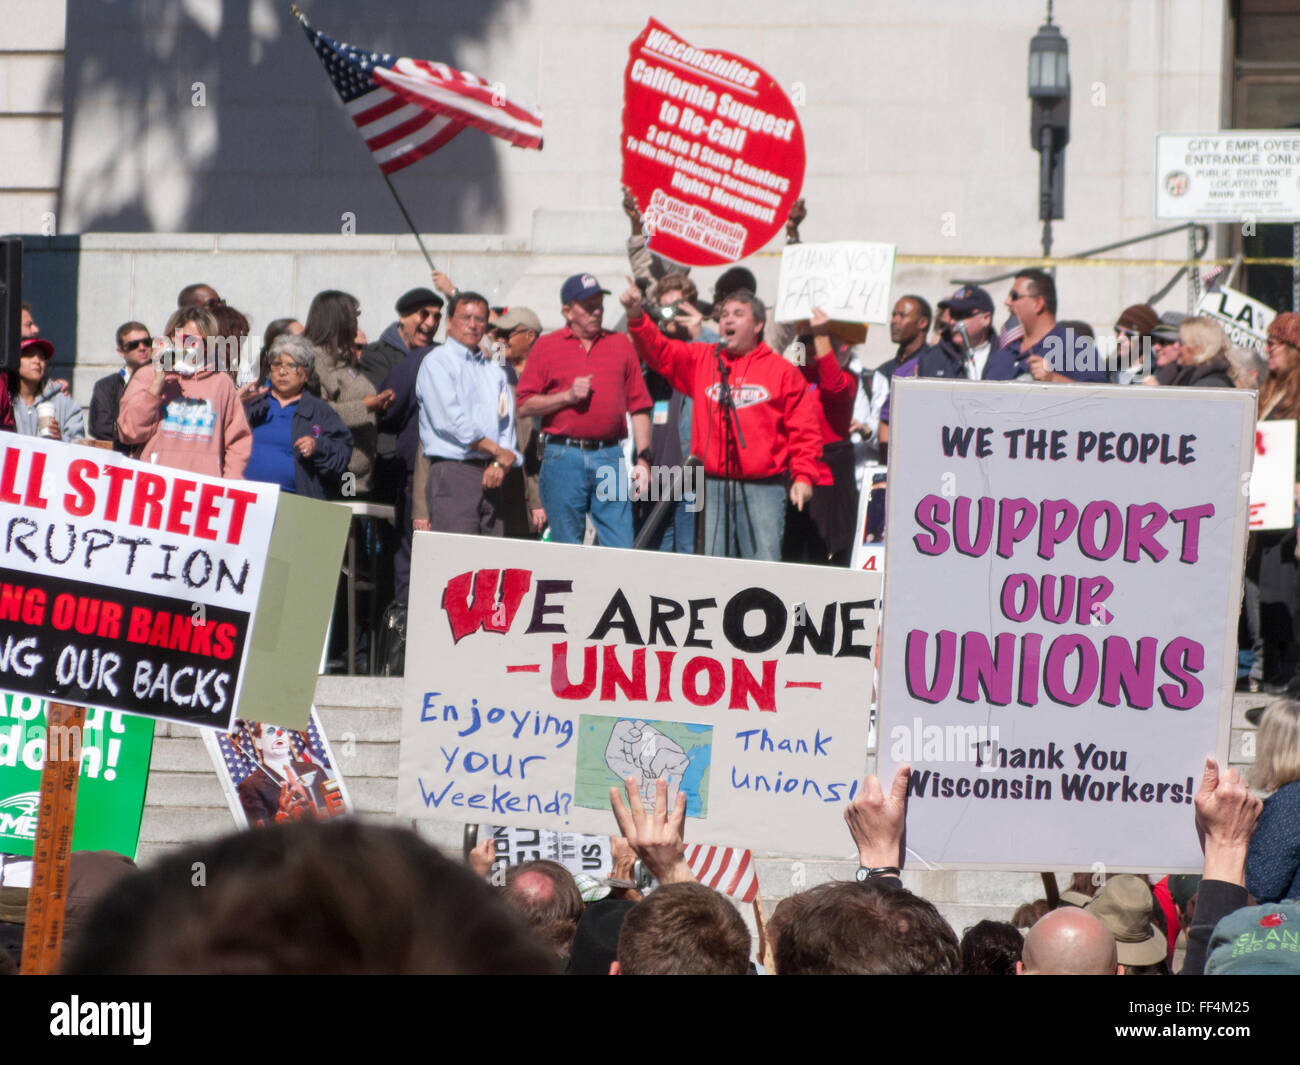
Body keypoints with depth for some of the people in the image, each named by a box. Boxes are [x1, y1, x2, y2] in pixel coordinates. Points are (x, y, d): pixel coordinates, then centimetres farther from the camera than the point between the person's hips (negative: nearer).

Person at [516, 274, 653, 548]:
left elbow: (639, 407, 11)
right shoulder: (547, 347, 7)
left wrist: (643, 459, 4)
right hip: (564, 456, -1)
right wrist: (568, 396, -9)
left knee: (621, 546, -6)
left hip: (610, 456, 1)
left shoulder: (621, 345, 13)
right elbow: (524, 406, 2)